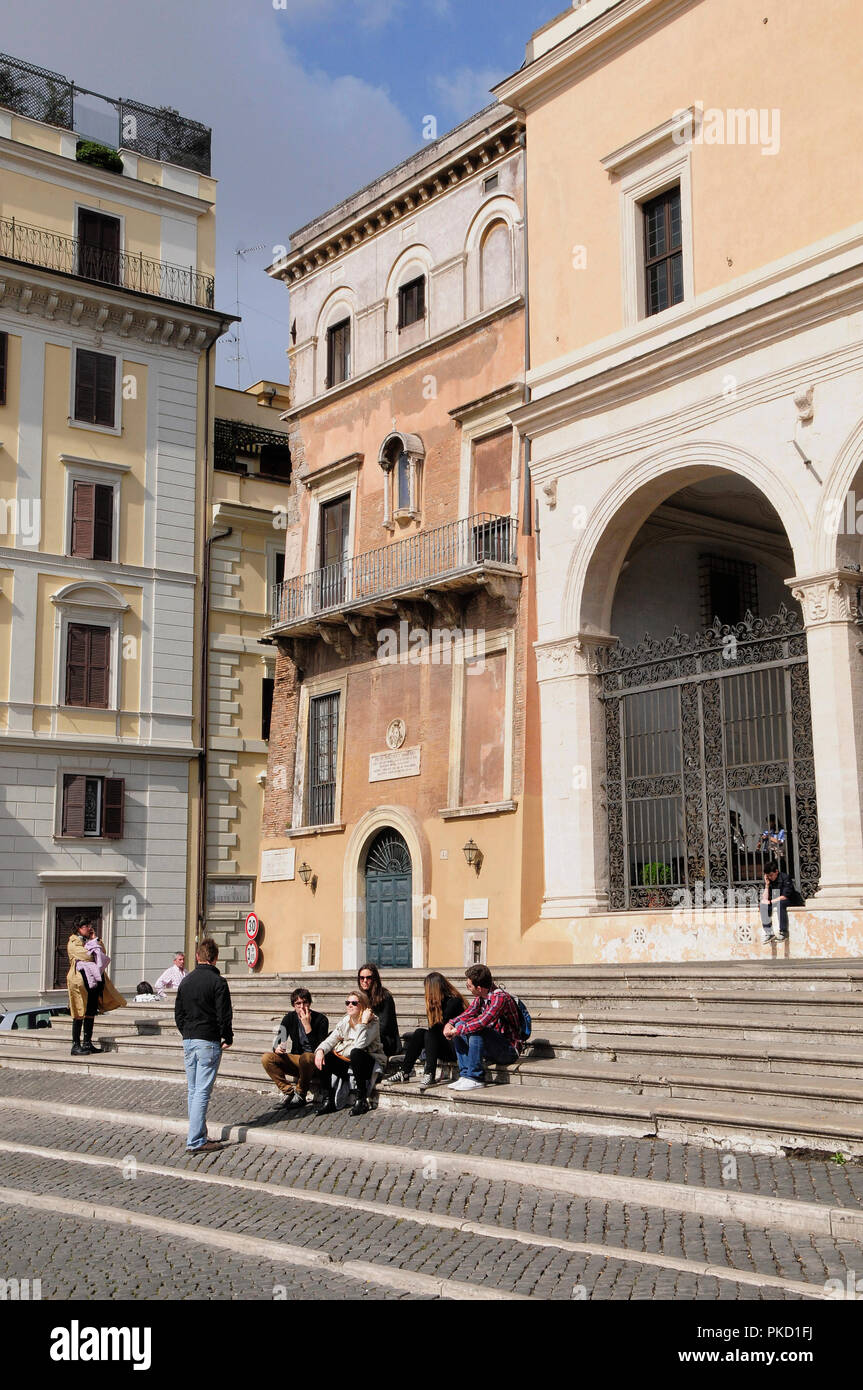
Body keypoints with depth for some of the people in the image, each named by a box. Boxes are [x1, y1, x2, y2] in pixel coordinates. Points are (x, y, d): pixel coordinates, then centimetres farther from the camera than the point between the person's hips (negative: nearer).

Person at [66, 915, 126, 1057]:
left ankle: (87, 1042, 15)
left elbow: (103, 953, 10)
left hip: (94, 980, 8)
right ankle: (76, 1046, -6)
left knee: (91, 1012, 9)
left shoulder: (90, 940, 20)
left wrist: (96, 940, 0)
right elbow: (85, 955, -17)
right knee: (80, 1014, -8)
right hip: (80, 980, -8)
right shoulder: (73, 942, -4)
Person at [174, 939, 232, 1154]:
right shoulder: (218, 982, -10)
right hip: (208, 1042, -6)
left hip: (188, 1040, 6)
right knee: (203, 1092, -5)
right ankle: (195, 1141, -7)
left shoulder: (186, 981, 9)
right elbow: (224, 1015, -12)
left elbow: (178, 1013, 13)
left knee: (193, 1091, 13)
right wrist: (228, 1038, 3)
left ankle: (199, 1136, 18)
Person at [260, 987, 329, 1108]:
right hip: (295, 1059, 5)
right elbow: (278, 1039, -1)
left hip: (314, 1062, -5)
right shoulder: (290, 1018, 3)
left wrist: (307, 1025, -26)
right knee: (266, 1058, -17)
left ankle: (300, 1094, -16)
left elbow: (318, 1049, -22)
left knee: (306, 1057, -40)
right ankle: (288, 1091, -8)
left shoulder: (321, 1019, -13)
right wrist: (277, 1048, -26)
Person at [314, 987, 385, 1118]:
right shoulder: (344, 1022, 8)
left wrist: (363, 1022, -27)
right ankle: (329, 1101, -14)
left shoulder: (373, 1022, -11)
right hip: (346, 1064, 6)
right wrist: (320, 1050, -22)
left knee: (356, 1053, -37)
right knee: (322, 1057, -16)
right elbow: (330, 1040, -2)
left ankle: (362, 1100, -28)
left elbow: (359, 1045, -27)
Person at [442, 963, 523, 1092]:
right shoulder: (480, 997, 5)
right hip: (491, 1048, 9)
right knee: (459, 1025, -3)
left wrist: (456, 1031, -25)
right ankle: (465, 1075, -10)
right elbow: (467, 1014, 11)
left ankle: (475, 1079, -25)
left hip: (510, 1049, -9)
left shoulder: (500, 998, -23)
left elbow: (481, 1022, -34)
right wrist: (450, 1024, -9)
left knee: (477, 1030, -30)